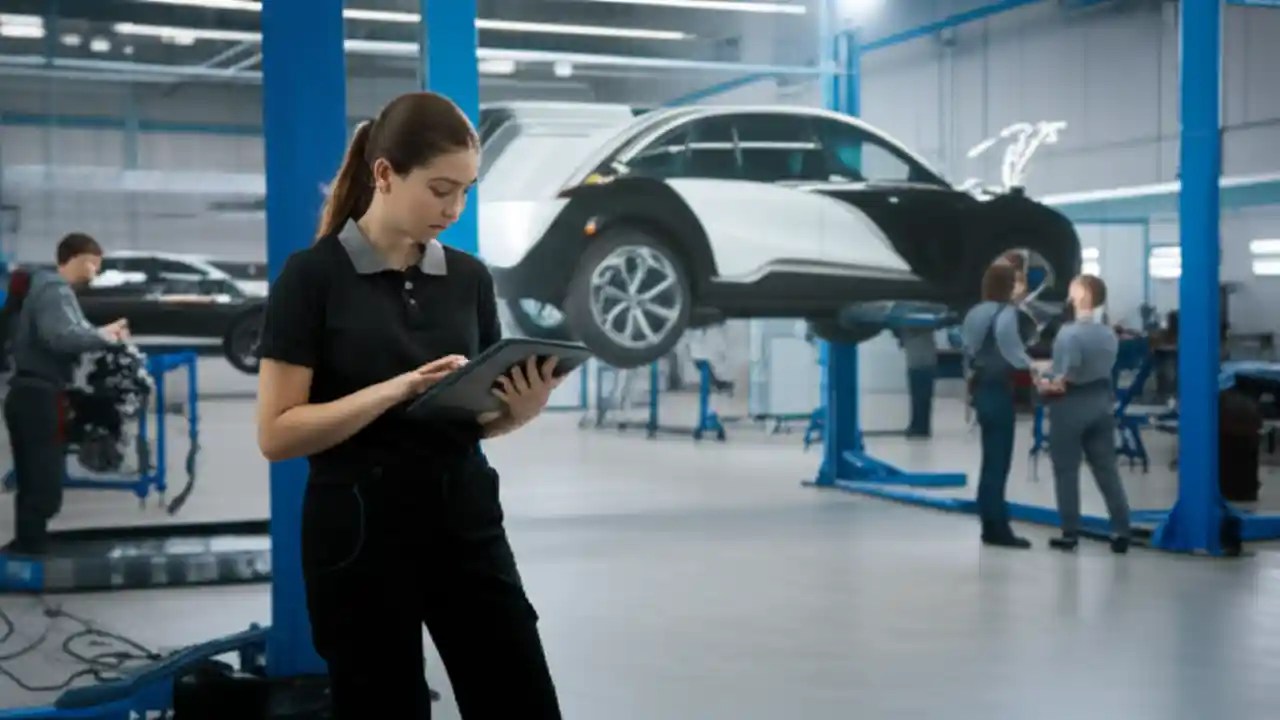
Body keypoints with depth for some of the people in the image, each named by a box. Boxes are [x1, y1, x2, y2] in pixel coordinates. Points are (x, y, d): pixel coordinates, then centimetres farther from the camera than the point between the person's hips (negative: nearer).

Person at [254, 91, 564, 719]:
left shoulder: (469, 277, 7)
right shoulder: (313, 276, -9)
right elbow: (276, 432, -12)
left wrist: (524, 406, -10)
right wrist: (398, 389, -22)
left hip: (466, 525, 5)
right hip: (361, 533, -5)